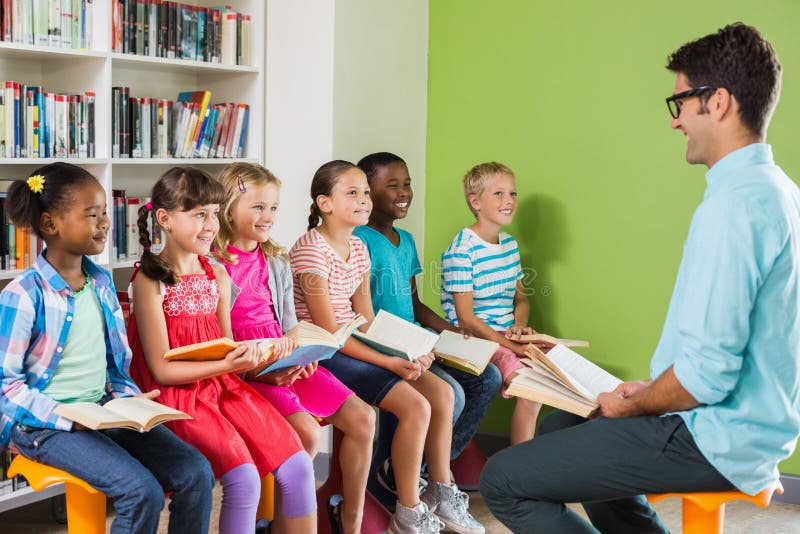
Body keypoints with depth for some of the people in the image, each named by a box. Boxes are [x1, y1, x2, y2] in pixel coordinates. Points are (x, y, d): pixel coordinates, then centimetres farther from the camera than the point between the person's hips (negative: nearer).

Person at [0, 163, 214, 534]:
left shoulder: (102, 282, 8)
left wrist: (129, 399, -1)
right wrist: (68, 418, -21)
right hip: (47, 424, -7)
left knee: (196, 472, -10)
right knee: (142, 491, -25)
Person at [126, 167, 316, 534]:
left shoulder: (219, 277, 10)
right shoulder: (151, 280, -9)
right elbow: (161, 370, -12)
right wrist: (226, 365, -22)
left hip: (223, 385, 6)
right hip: (178, 395, -6)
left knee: (298, 466, -8)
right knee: (243, 478, -24)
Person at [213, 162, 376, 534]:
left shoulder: (276, 262, 15)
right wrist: (259, 370, -21)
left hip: (287, 361, 7)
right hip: (244, 369, -7)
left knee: (362, 419, -7)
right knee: (308, 432, -27)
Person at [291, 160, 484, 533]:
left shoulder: (358, 248, 10)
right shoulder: (311, 250, -17)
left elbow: (367, 321, 7)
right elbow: (329, 332, -19)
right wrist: (389, 363, -23)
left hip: (355, 346, 9)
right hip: (322, 356, -9)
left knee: (442, 392, -1)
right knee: (415, 406, -20)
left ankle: (441, 493, 14)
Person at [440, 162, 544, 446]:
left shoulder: (510, 244, 12)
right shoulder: (461, 250, -14)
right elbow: (466, 318, -17)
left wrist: (519, 326, 0)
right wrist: (513, 347, -19)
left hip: (508, 336, 8)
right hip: (475, 339, -8)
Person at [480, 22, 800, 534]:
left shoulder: (733, 205, -25)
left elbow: (707, 371, -28)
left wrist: (634, 406, -10)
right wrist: (650, 390, 11)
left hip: (713, 439, -10)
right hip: (748, 421, 10)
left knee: (503, 481, -11)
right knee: (563, 424, 28)